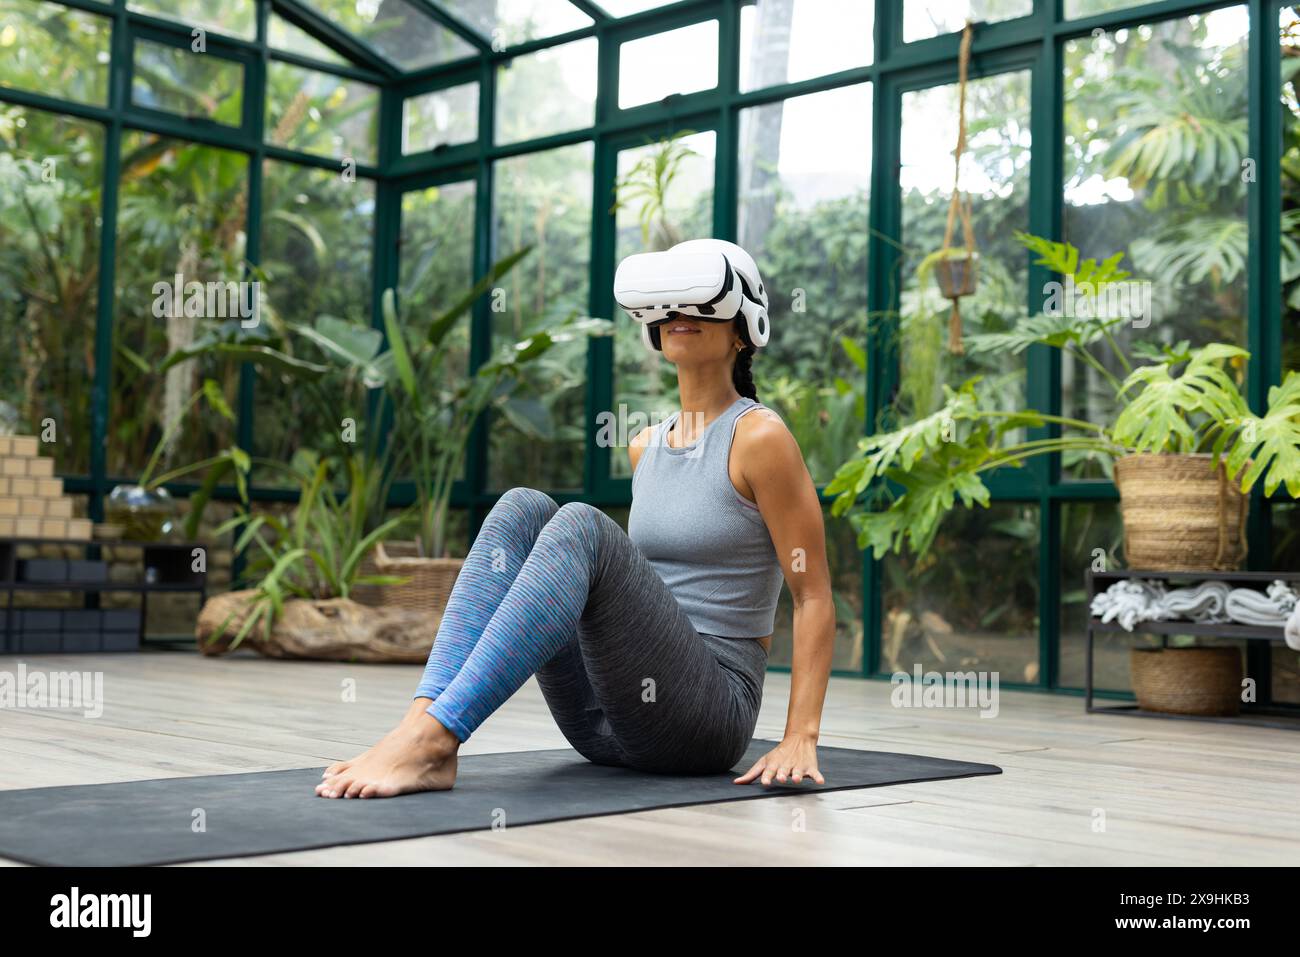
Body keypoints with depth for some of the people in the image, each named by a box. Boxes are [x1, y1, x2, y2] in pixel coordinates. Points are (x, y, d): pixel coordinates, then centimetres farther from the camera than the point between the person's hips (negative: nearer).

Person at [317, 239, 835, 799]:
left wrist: (800, 738, -16)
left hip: (705, 710, -6)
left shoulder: (758, 436, -4)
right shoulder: (643, 447, 16)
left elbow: (813, 596, -6)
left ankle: (431, 740, -39)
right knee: (523, 508, -13)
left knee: (582, 527, -29)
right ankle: (422, 721, -30)